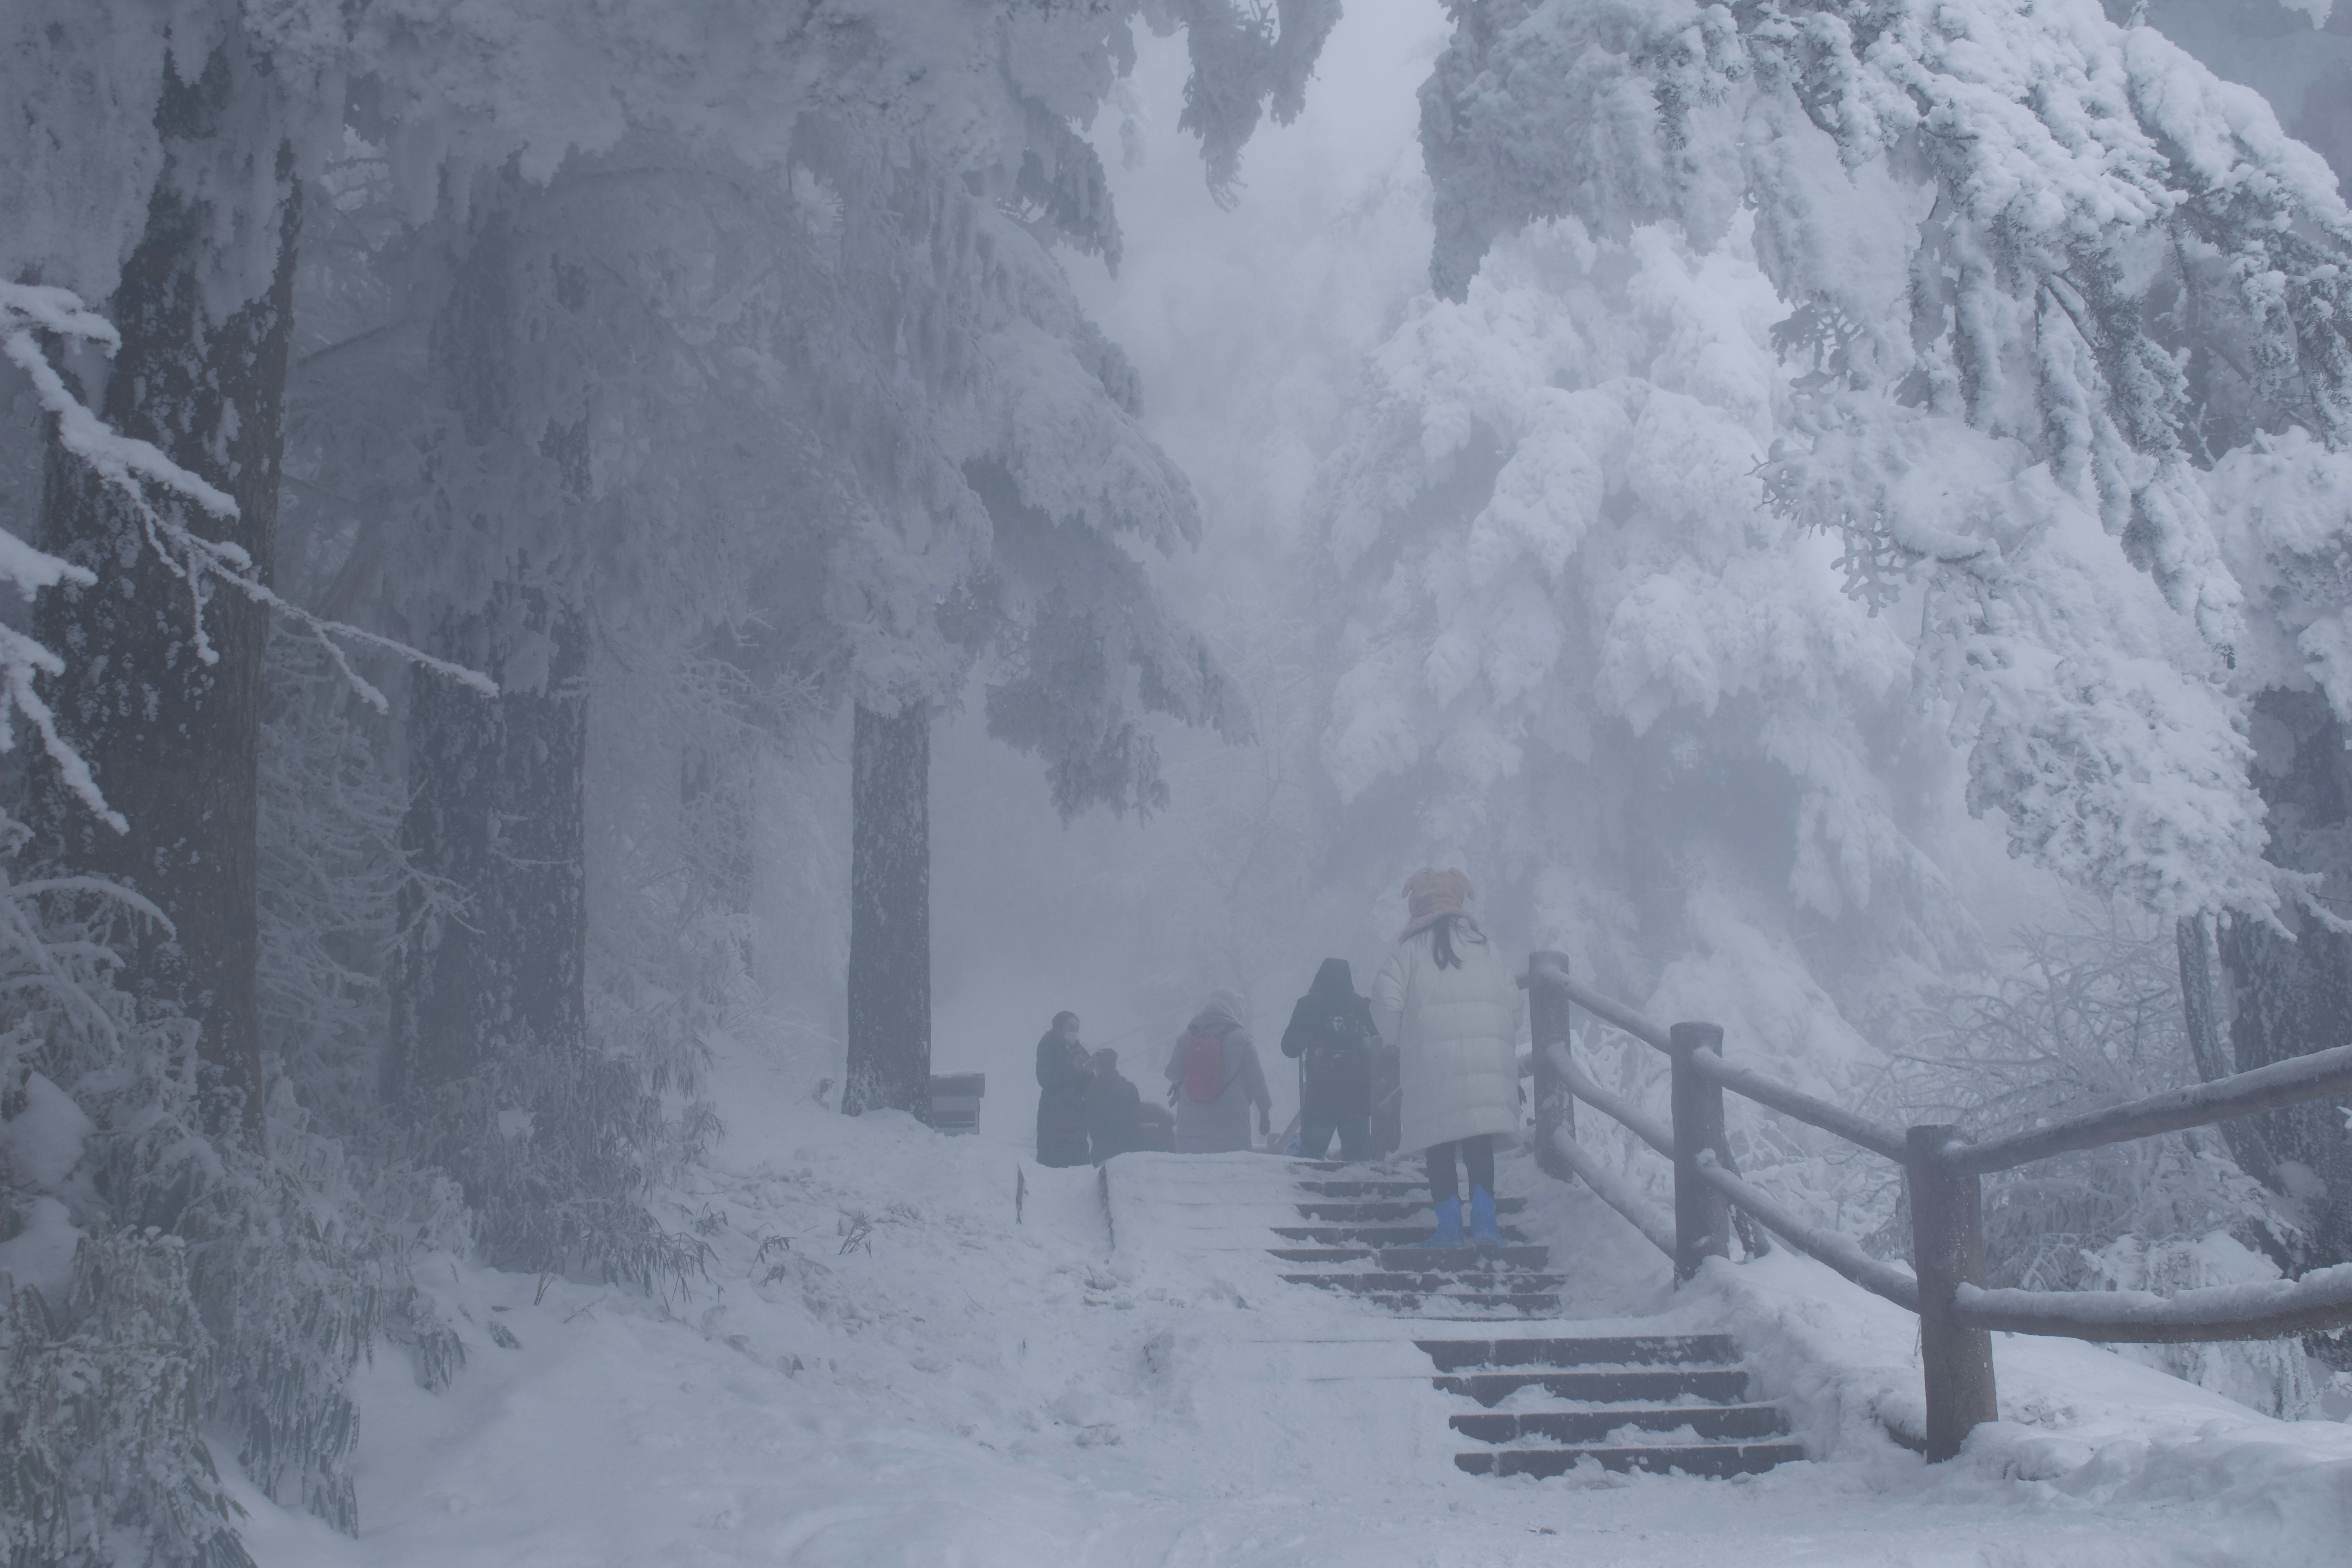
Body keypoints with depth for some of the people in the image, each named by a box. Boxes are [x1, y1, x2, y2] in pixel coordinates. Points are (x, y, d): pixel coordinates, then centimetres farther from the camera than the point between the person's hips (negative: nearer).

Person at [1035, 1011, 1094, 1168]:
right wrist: (1072, 1069, -15)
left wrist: (1089, 1073, -4)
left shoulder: (1079, 1051, 19)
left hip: (1077, 1114, 6)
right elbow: (1046, 1080, -9)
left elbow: (1088, 1087, 17)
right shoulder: (1048, 1048, 2)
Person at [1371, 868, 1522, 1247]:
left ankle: (1449, 1224, -4)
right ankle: (1484, 1219, -5)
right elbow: (1513, 1005, 11)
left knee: (1440, 1144, 2)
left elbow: (1386, 1001, -4)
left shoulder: (1411, 950, 6)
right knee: (1479, 1143, 6)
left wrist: (1405, 1041, 12)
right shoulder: (1486, 949, 15)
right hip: (1488, 1057, 2)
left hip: (1432, 1060, -2)